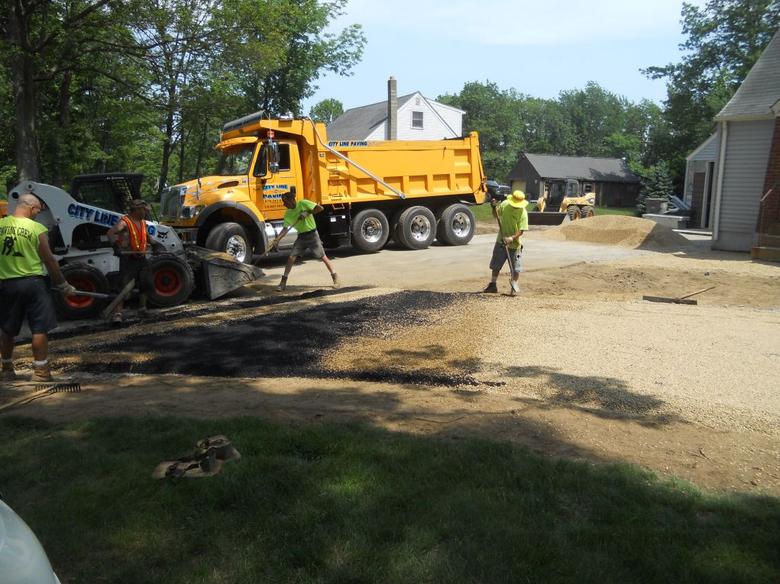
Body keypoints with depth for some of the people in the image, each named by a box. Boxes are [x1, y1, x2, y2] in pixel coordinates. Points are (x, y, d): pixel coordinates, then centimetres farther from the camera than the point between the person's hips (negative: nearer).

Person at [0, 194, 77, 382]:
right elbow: (49, 260, -7)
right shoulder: (37, 229, -9)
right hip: (32, 282, -4)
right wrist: (63, 285, 3)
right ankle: (40, 371, 6)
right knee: (40, 329, 4)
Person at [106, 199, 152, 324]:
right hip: (128, 259, -7)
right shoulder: (125, 222, -13)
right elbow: (110, 233, -27)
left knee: (145, 283, 10)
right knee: (125, 286, -10)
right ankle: (118, 313, -8)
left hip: (141, 258, 7)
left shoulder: (143, 222, 13)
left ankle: (142, 308, 26)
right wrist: (116, 246, -41)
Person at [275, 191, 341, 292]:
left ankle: (336, 278, 10)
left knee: (323, 257, -2)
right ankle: (283, 282, 5)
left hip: (312, 234, -5)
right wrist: (277, 239, -14)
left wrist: (307, 212, -26)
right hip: (301, 236, 5)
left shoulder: (303, 203, -15)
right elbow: (285, 229, -2)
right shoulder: (288, 213, 0)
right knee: (291, 257, -3)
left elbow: (320, 208, -21)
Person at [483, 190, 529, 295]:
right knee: (496, 265, 14)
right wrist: (494, 207, -8)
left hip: (514, 244, -4)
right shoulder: (504, 204, -7)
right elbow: (496, 216, 11)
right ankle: (493, 285, 28)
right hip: (501, 241, 4)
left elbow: (521, 231, -21)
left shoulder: (523, 213, -18)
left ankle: (514, 287, 20)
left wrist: (511, 238, -34)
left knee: (516, 268, 2)